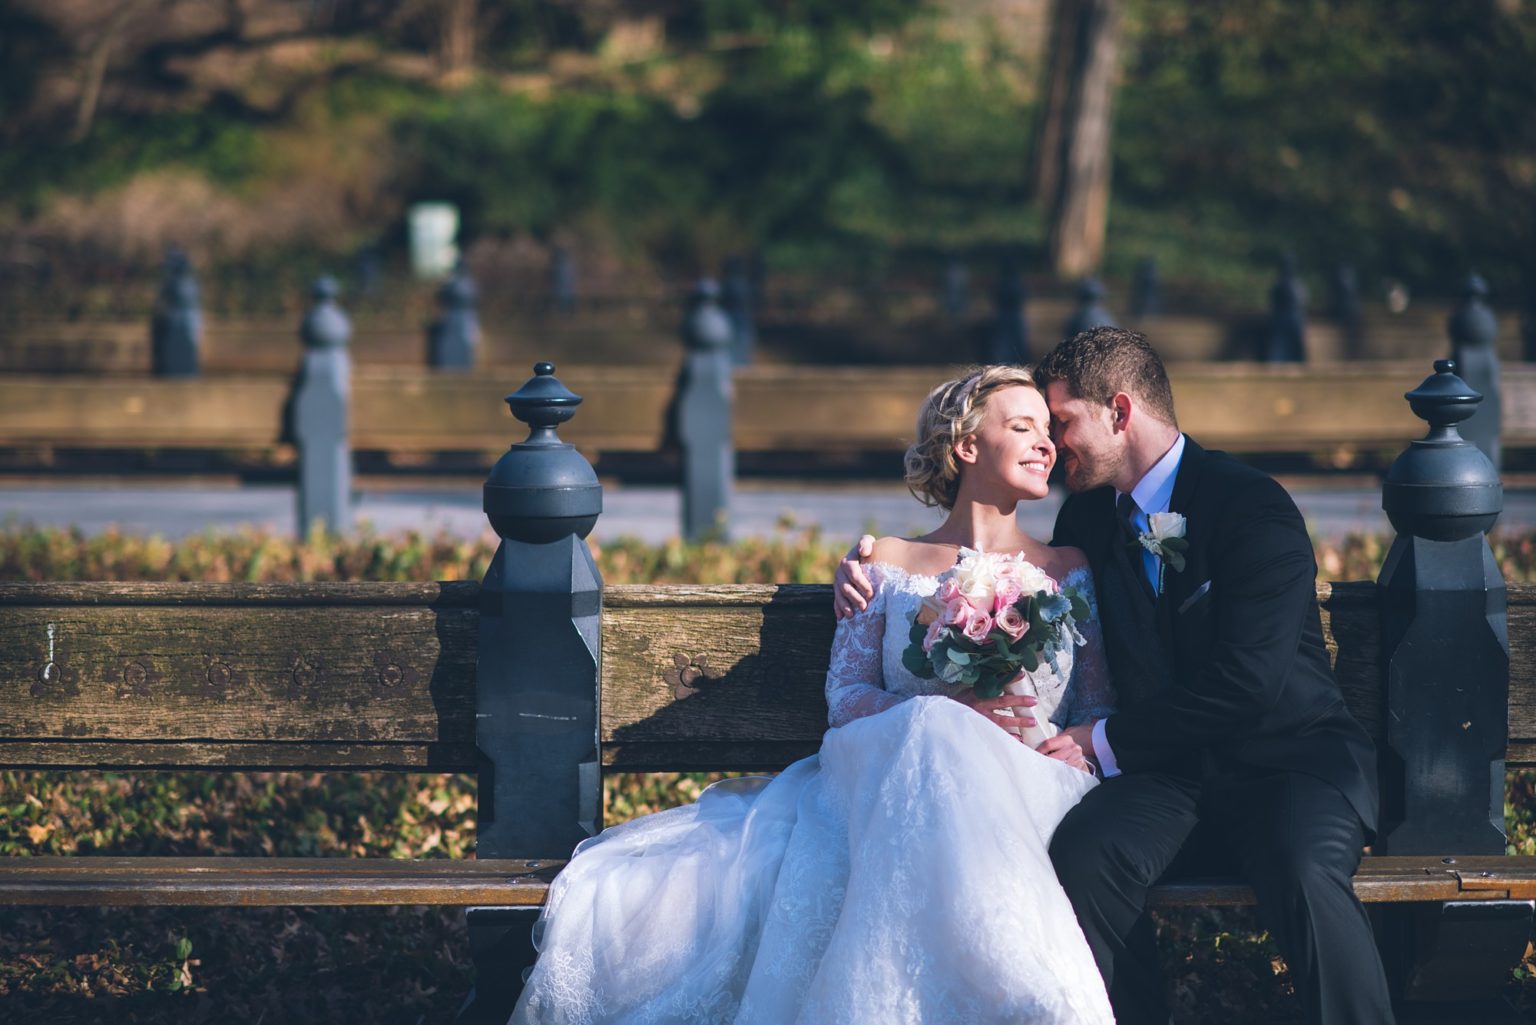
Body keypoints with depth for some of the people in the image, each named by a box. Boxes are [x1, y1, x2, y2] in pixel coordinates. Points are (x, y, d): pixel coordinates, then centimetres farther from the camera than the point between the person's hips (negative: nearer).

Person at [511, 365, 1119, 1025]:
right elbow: (846, 695, 6)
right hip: (887, 785, 1)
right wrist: (943, 711, -14)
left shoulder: (1069, 571, 20)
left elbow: (1103, 712, 14)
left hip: (1025, 792, -1)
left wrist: (1078, 745, -12)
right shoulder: (887, 563, 17)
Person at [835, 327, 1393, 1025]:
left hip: (1289, 760, -4)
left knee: (1302, 875, -37)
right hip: (1170, 771, 5)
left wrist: (1101, 740, -13)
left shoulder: (1253, 507, -8)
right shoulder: (1088, 517, 14)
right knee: (1082, 854, -29)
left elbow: (1246, 681, -16)